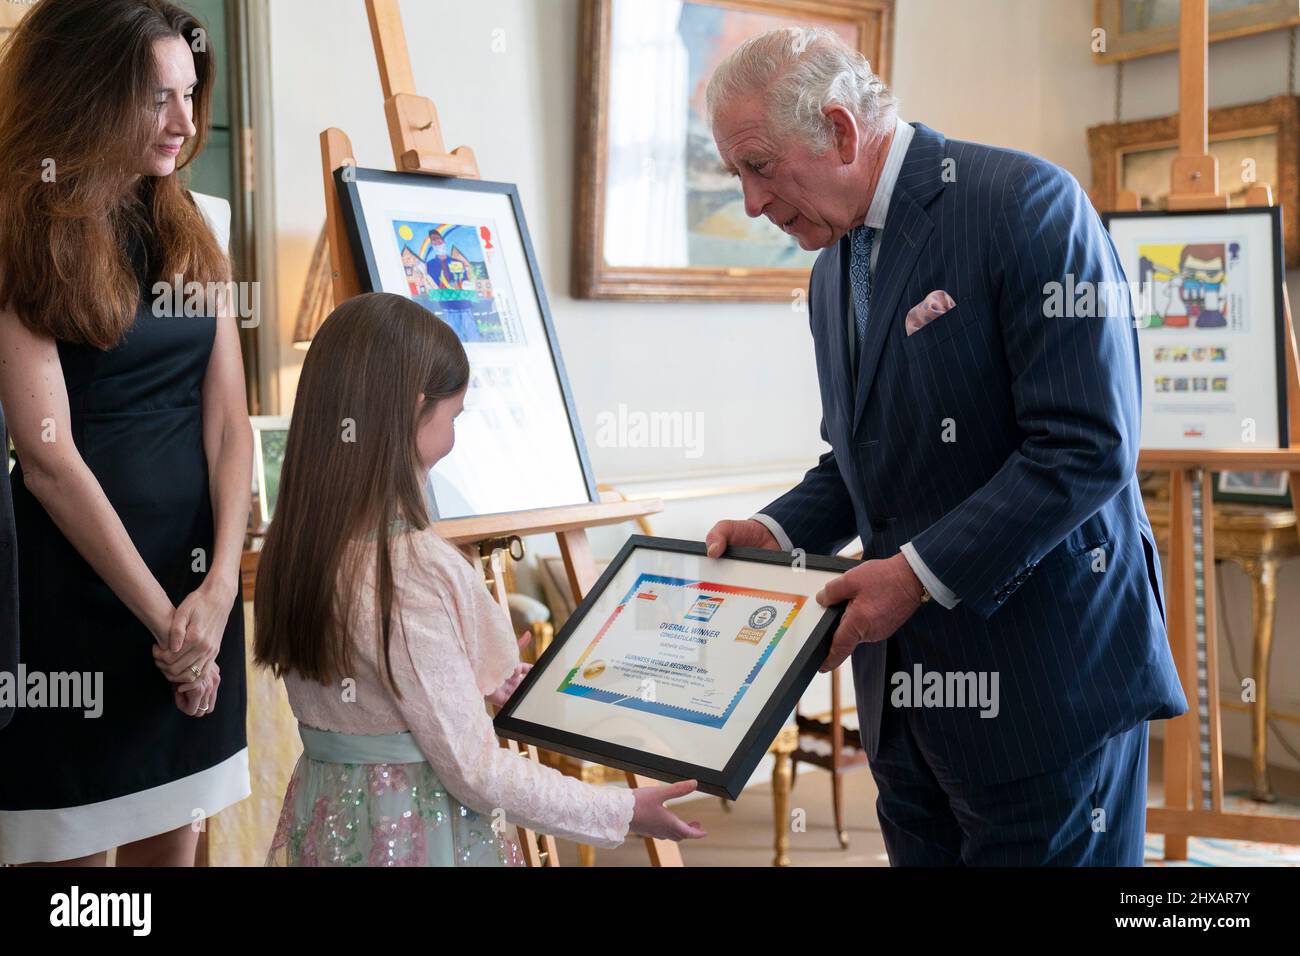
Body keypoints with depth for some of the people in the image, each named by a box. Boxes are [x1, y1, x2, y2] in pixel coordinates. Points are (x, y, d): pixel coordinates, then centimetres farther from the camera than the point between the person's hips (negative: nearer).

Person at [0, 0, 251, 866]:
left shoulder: (190, 232, 8)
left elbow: (228, 421, 2)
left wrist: (219, 584, -10)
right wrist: (158, 614, -15)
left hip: (196, 577, 5)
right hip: (73, 586, -5)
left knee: (176, 835, 14)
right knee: (72, 839, 8)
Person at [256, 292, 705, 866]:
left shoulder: (294, 543, -3)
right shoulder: (412, 569, -27)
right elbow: (475, 771, -22)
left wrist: (479, 685, 19)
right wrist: (623, 813, -12)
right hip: (419, 831, -7)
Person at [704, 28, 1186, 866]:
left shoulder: (1025, 202, -14)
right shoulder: (833, 269, 12)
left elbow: (1089, 446, -20)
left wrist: (922, 572, -19)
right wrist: (779, 532, 2)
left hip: (1044, 675, -7)